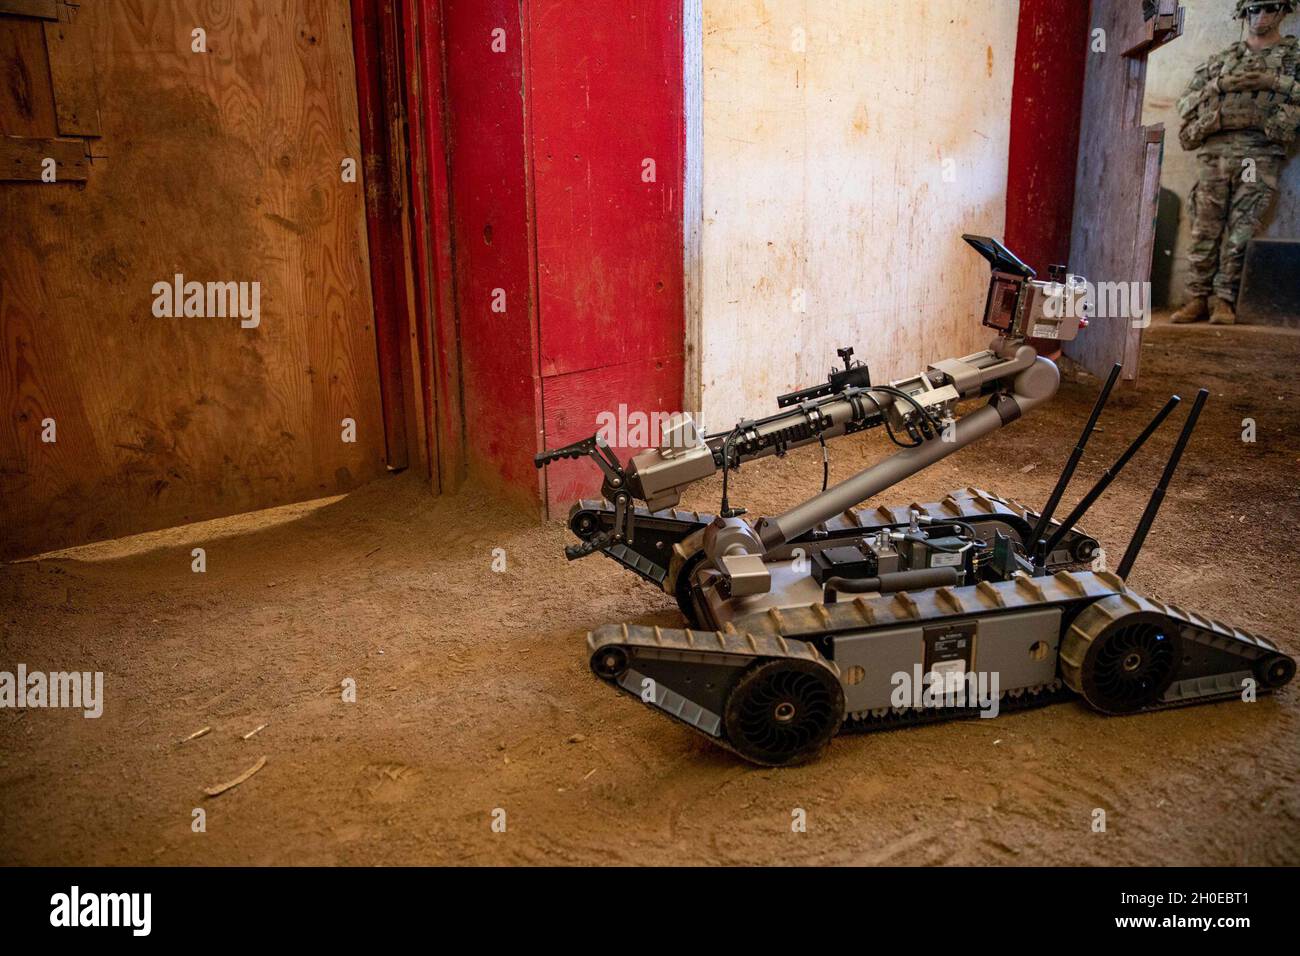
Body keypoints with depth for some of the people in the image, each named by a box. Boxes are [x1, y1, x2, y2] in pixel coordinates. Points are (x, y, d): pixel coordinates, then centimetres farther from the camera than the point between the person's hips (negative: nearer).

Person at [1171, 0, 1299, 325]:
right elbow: (1186, 103, 15)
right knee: (1205, 229, -3)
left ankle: (1224, 299, -5)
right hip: (1215, 151, 2)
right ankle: (1198, 298, 1)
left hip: (1261, 153, -2)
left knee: (1241, 231, -8)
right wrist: (1219, 85, -1)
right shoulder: (1221, 60, 21)